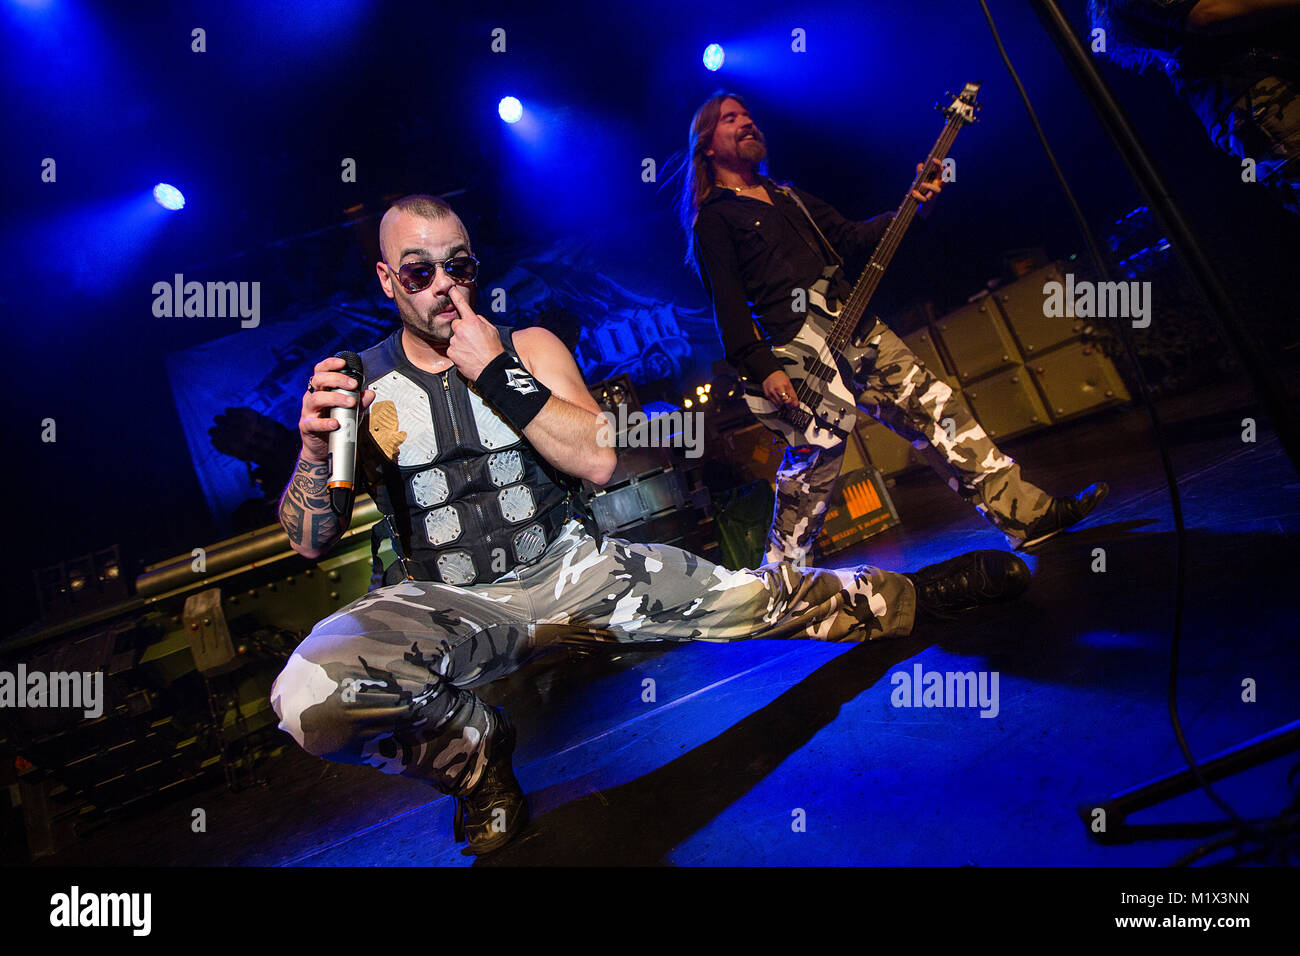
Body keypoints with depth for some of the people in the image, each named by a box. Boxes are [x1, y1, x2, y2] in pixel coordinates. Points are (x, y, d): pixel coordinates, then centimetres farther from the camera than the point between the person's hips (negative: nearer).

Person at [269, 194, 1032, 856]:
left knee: (747, 599, -8)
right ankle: (475, 748, -3)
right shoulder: (360, 385, -2)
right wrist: (317, 448, -26)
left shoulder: (528, 348, 1)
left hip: (565, 568, 1)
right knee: (311, 696, -30)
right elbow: (309, 541, -5)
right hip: (441, 601, -1)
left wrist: (497, 373, -18)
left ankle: (910, 595, 15)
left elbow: (599, 459, -12)